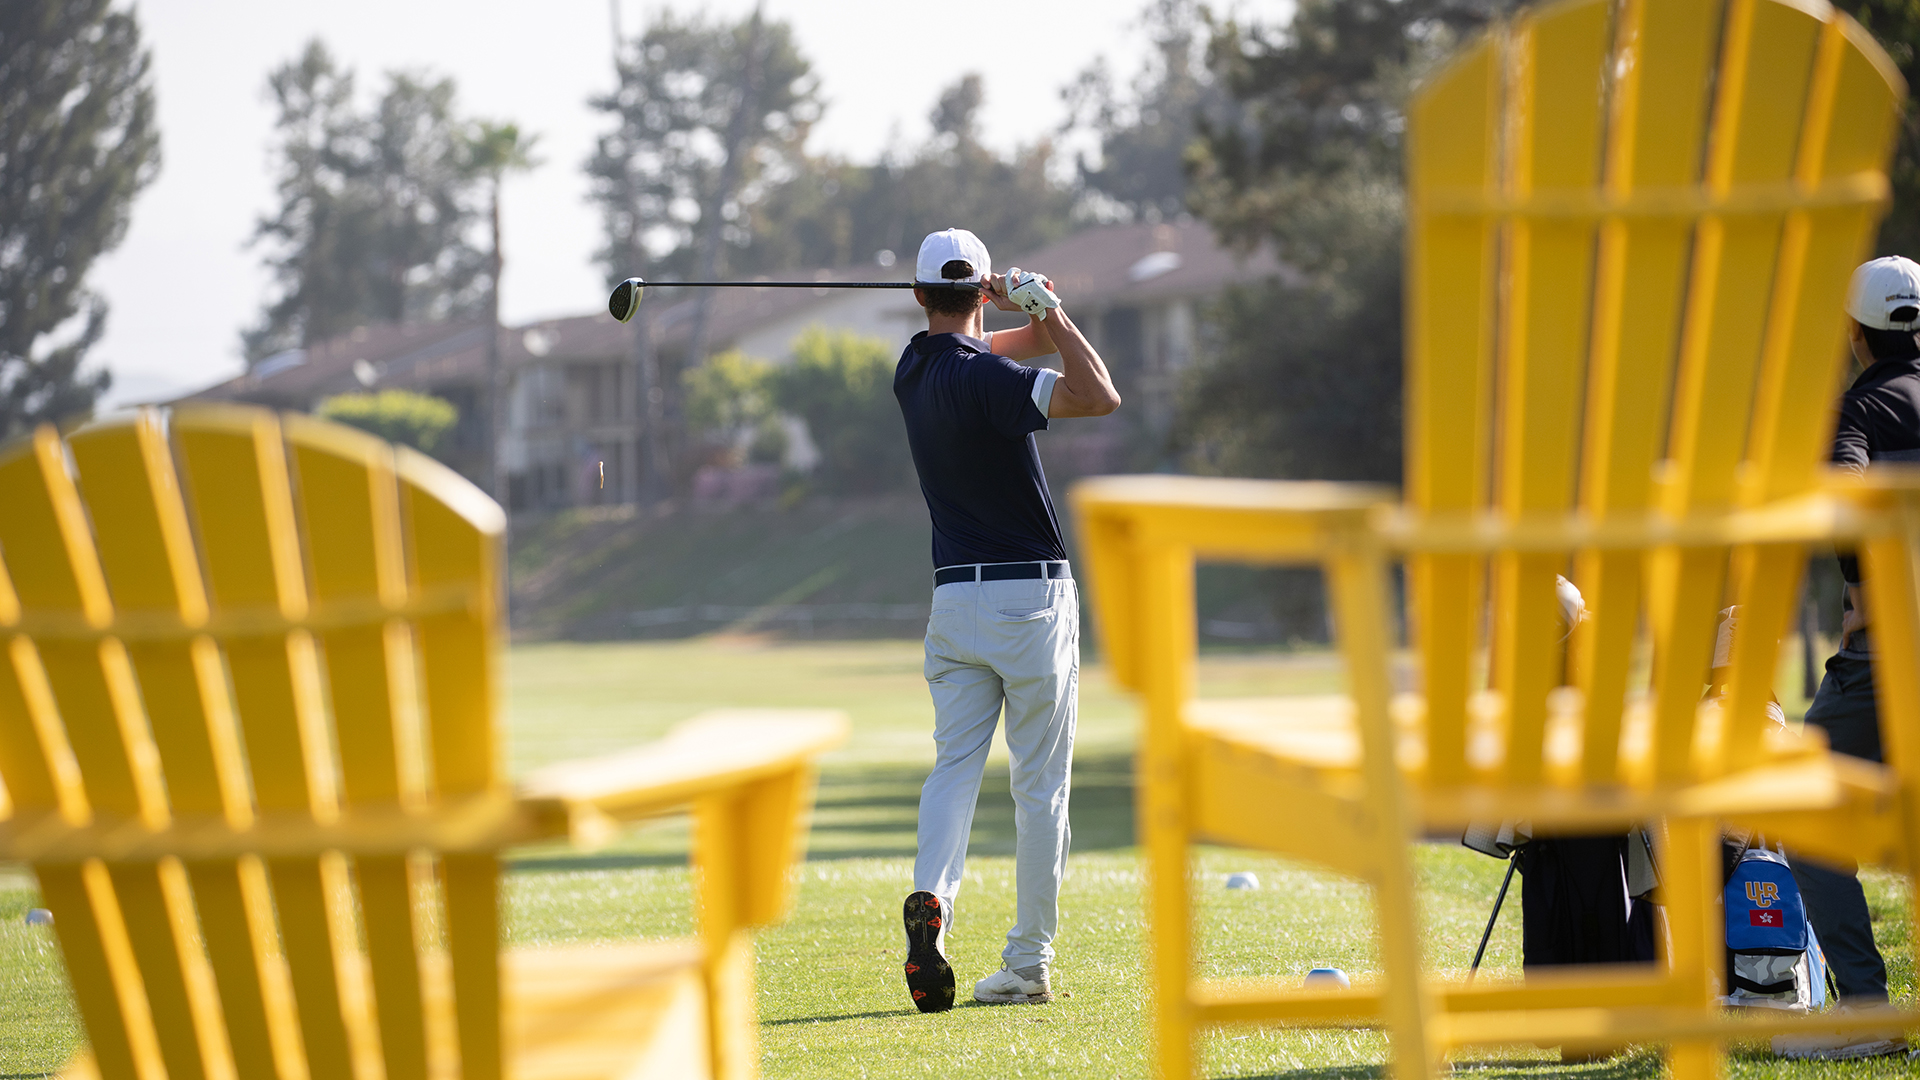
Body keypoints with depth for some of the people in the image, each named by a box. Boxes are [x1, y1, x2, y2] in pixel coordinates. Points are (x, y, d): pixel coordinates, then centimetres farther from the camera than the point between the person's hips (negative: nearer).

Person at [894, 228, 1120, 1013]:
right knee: (1040, 784, 3)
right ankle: (1028, 964, 5)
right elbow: (1099, 396, -28)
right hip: (1032, 595, -5)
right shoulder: (983, 376, -16)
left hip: (955, 596, 5)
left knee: (954, 765, 1)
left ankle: (930, 899, -26)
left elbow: (1035, 342, 18)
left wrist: (1039, 316, -5)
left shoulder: (915, 368, 7)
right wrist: (1043, 309, -18)